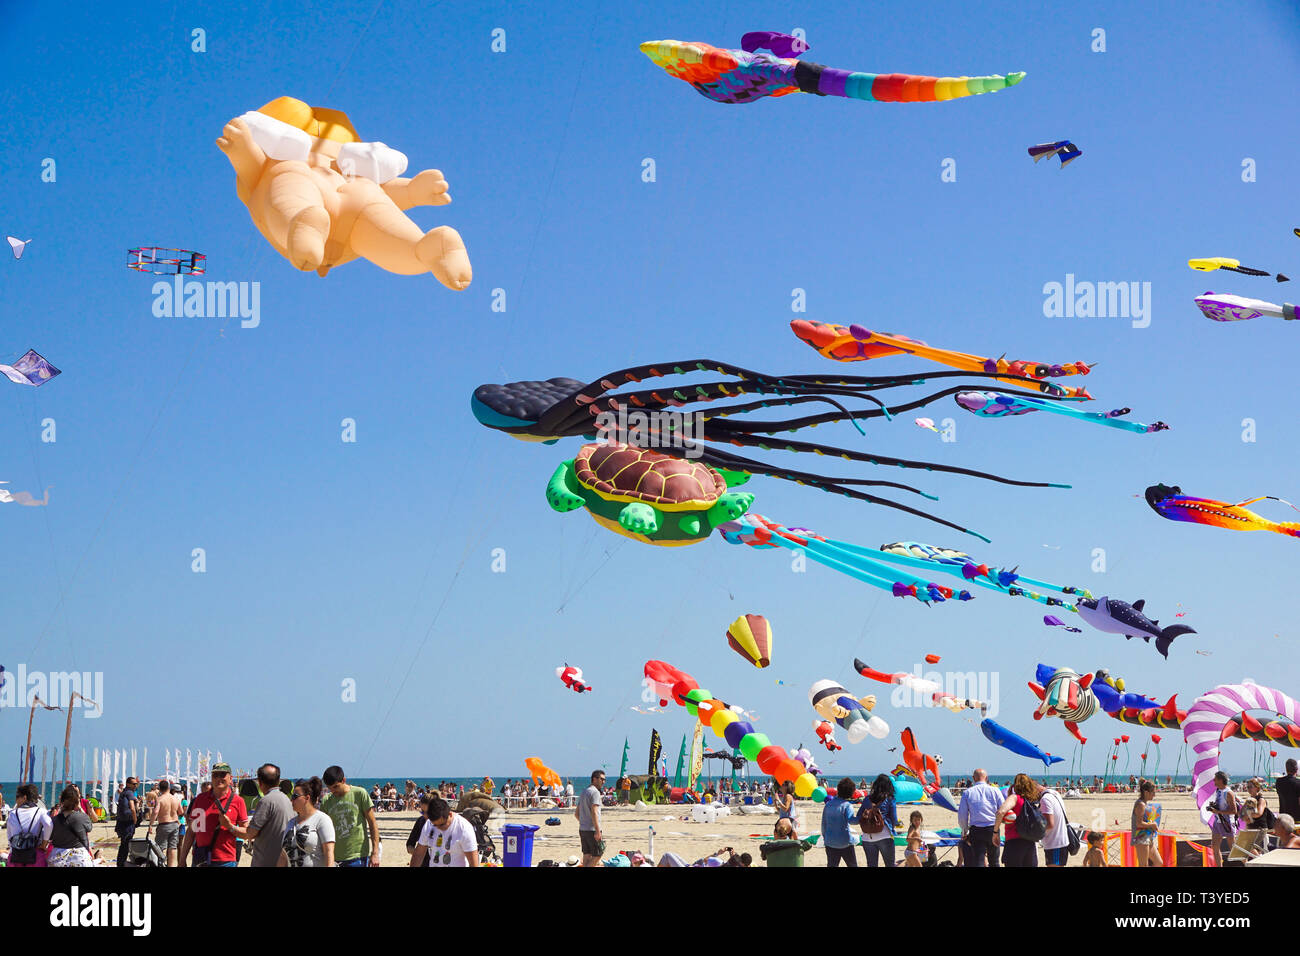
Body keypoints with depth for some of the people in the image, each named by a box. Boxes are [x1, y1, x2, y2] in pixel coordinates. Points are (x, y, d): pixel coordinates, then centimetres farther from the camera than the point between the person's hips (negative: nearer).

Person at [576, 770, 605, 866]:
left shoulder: (584, 792, 17)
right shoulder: (595, 792, -11)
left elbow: (576, 813, 20)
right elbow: (594, 812, -20)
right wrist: (598, 831, -21)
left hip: (582, 829, 9)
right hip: (592, 830, -9)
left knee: (587, 857, 9)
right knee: (597, 856, -2)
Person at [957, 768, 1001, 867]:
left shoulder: (967, 792, 2)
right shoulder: (995, 790, 2)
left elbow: (962, 816, 2)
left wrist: (965, 833, 16)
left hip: (975, 830, -1)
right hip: (993, 829, 1)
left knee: (979, 862, -3)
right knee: (994, 862, 15)